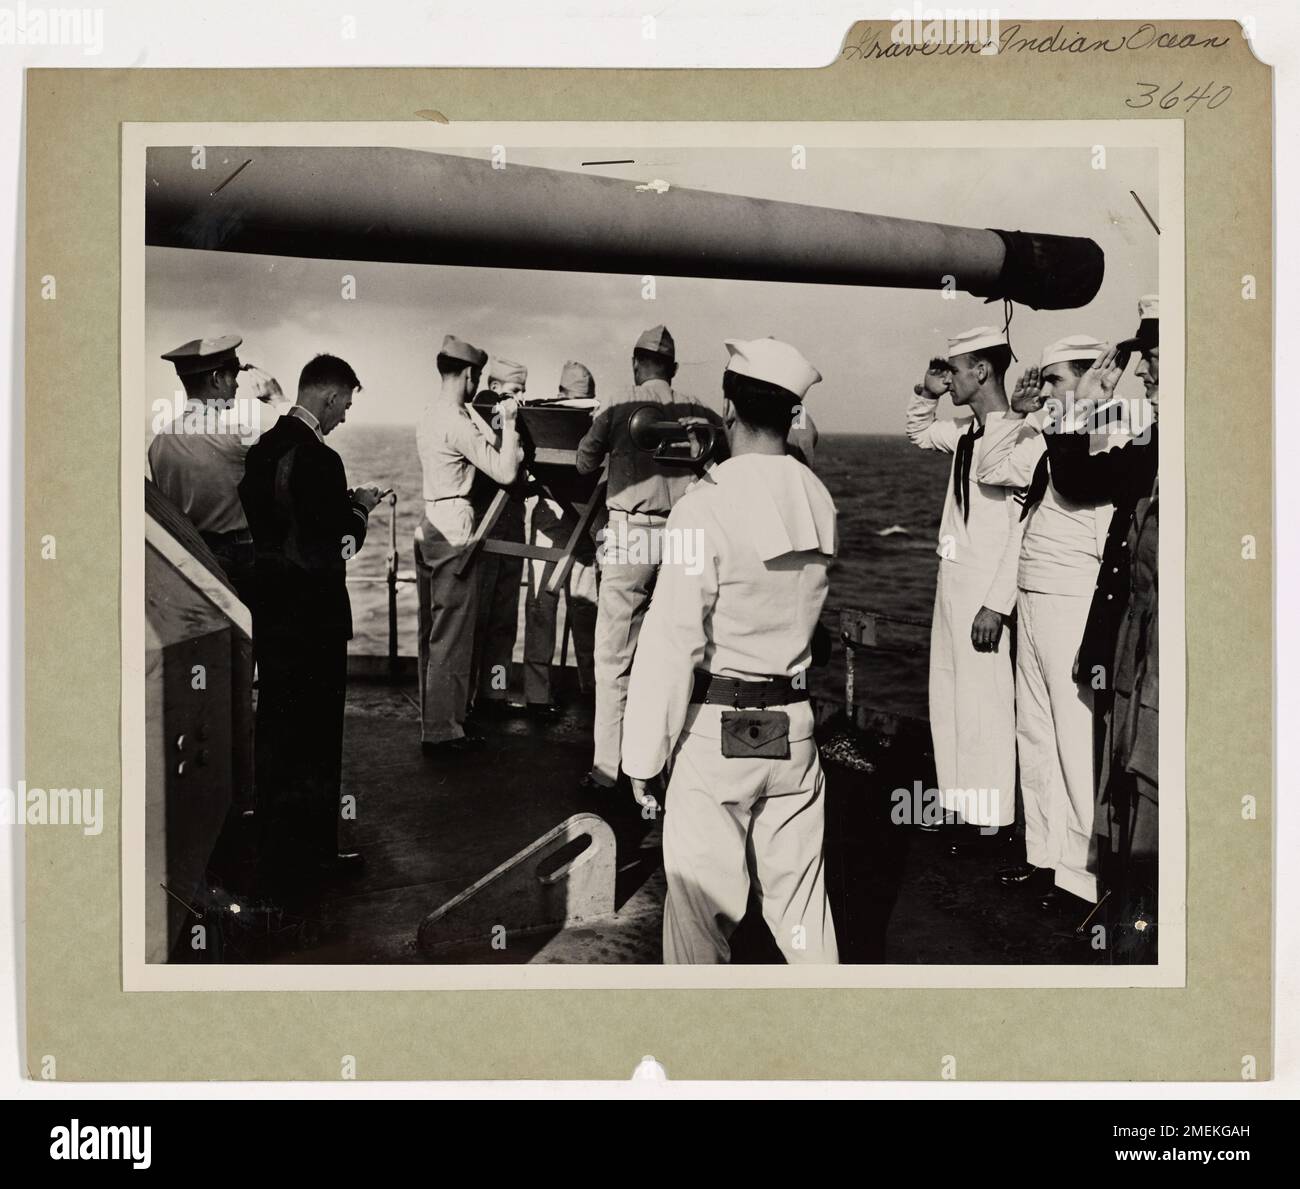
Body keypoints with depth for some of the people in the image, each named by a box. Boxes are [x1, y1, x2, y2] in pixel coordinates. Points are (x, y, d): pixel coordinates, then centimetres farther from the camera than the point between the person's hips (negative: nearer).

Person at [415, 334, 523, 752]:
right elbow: (505, 472, -18)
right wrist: (508, 423, -9)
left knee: (433, 632, 15)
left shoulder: (430, 414, 13)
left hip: (429, 527, 10)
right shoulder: (458, 422, -16)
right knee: (451, 636, -3)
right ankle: (443, 731, 3)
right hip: (454, 532, -10)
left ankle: (434, 720, 25)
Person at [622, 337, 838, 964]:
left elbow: (672, 644, -16)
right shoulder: (817, 500, 2)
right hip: (794, 727, 6)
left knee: (699, 905, 6)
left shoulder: (706, 507, -15)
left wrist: (645, 757, -8)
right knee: (798, 894, 16)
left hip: (716, 732, -5)